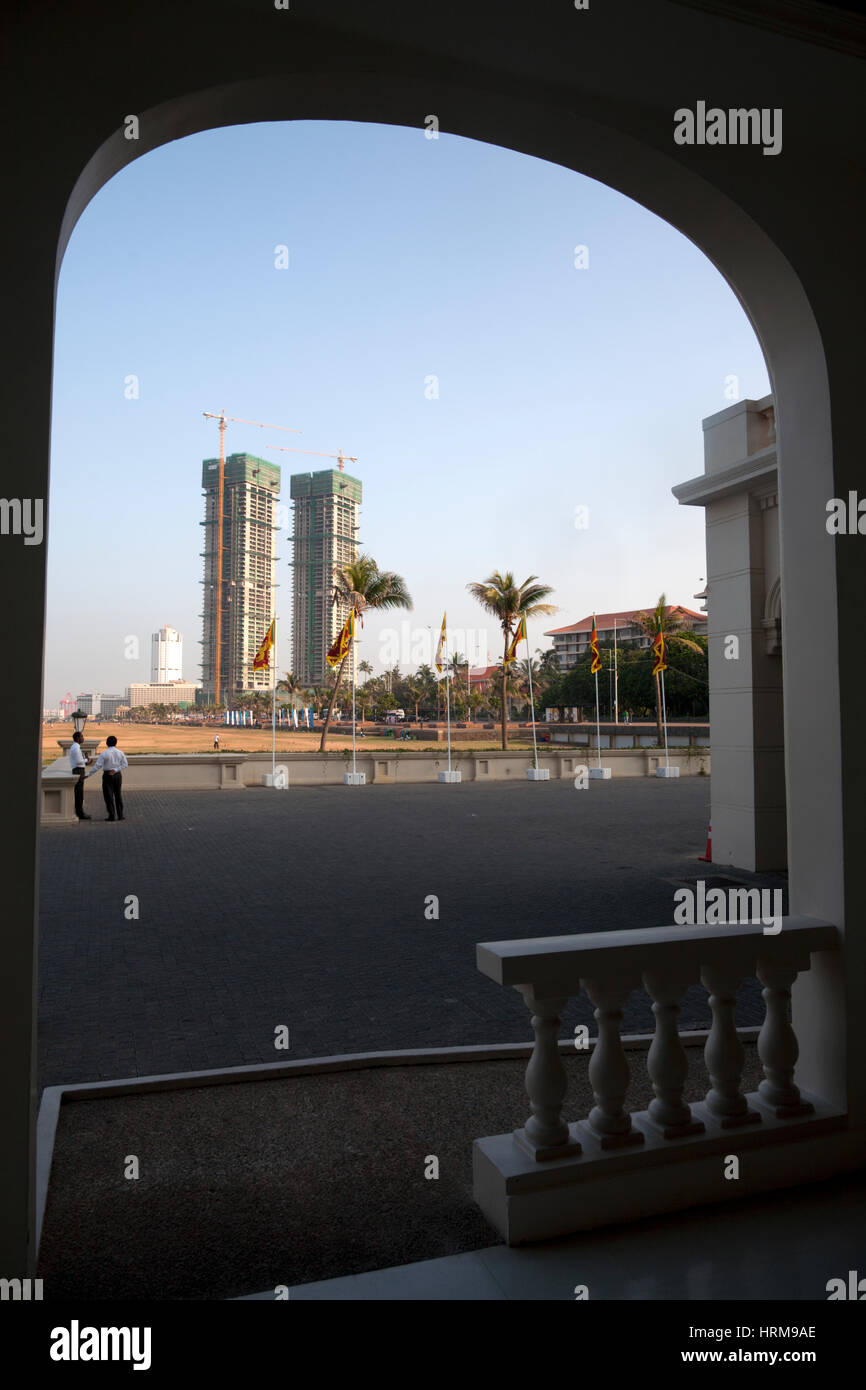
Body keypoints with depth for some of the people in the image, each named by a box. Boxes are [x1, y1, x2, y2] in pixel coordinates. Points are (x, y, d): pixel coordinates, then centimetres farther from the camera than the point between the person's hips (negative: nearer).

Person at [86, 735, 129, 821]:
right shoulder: (120, 753, 3)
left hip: (107, 775, -4)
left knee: (109, 796, 2)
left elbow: (97, 766, -12)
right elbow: (125, 764, -2)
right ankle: (120, 815, 12)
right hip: (118, 775, 4)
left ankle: (112, 816, 0)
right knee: (118, 795, 12)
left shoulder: (104, 754, -9)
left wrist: (88, 774, -7)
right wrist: (116, 770, -8)